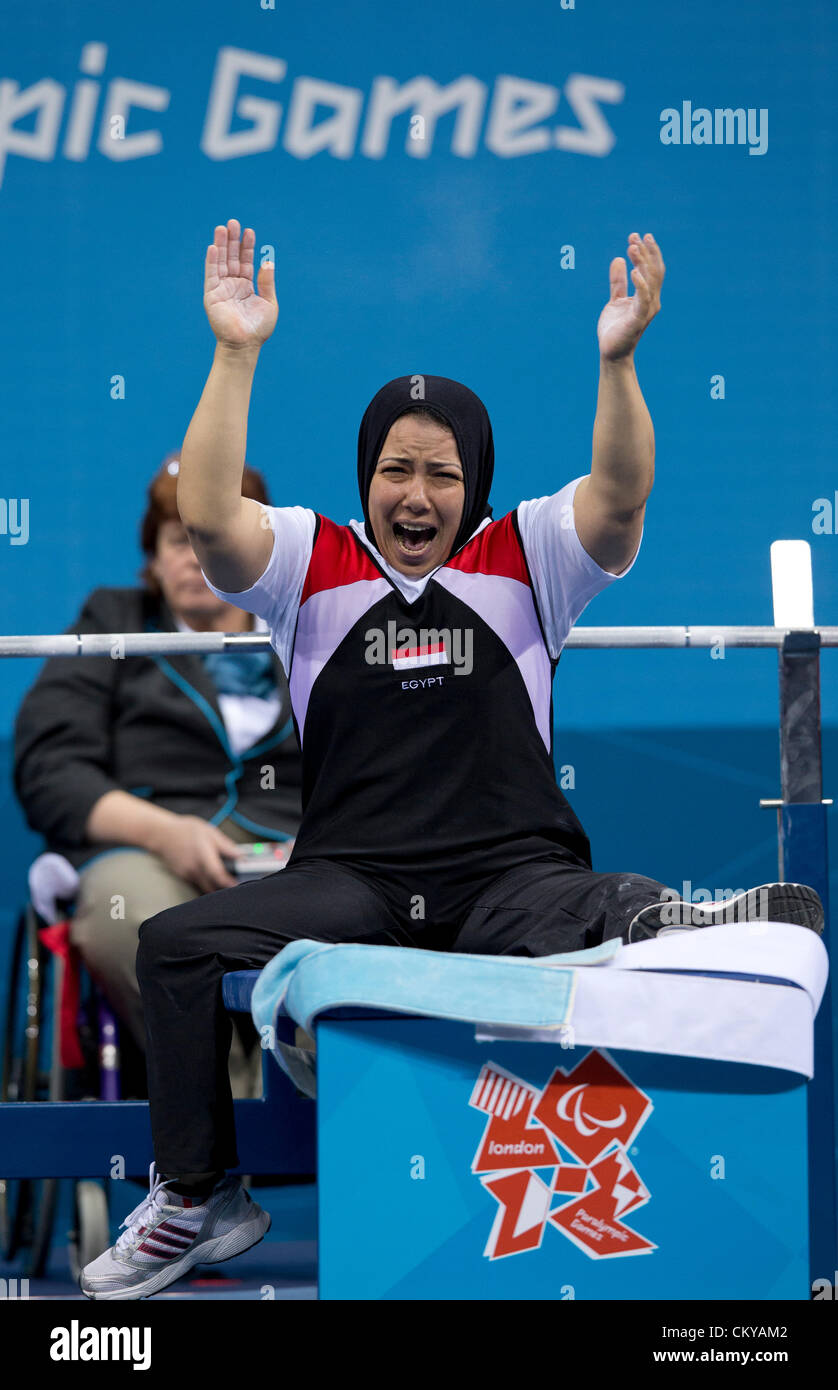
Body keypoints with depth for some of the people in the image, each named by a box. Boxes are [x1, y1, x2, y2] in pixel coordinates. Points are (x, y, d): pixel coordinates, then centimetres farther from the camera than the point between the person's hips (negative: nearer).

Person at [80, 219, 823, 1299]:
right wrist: (236, 355, -15)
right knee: (174, 944, -17)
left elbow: (621, 498, -8)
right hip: (351, 879, 2)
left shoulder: (523, 559, 10)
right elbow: (207, 518, -8)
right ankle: (197, 1200, -9)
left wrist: (617, 361, -24)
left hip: (514, 874, -2)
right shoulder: (313, 562, 11)